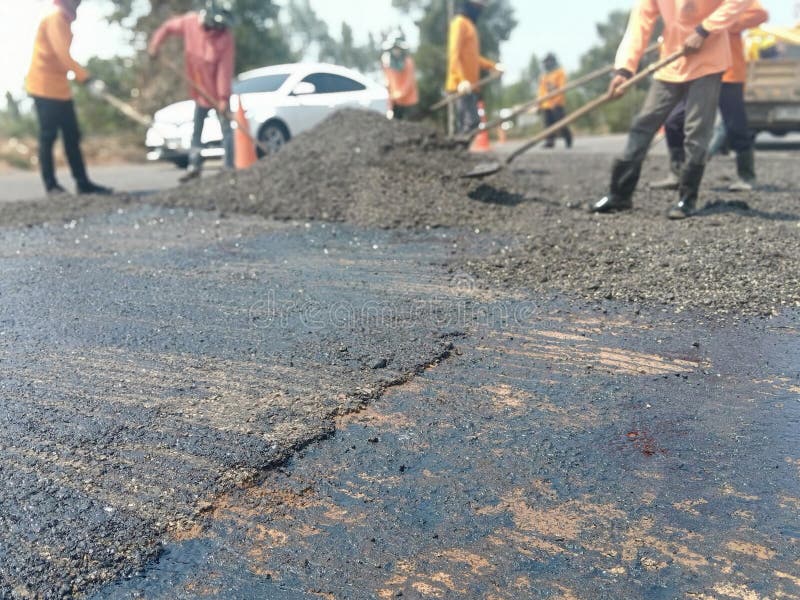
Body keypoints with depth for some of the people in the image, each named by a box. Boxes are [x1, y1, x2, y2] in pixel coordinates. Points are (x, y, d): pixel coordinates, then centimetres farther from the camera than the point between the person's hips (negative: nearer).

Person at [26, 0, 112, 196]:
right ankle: (51, 185, 2)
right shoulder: (55, 20, -13)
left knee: (72, 136, 8)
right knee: (48, 136, -4)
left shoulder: (64, 20, 16)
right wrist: (88, 80, -29)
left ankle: (83, 183, 11)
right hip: (45, 88, -9)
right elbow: (63, 55, -24)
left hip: (60, 88, 9)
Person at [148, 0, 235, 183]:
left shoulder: (226, 37, -19)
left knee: (226, 129, -5)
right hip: (200, 90, 5)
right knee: (196, 130, 11)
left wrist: (224, 97, -25)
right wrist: (155, 43, -4)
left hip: (218, 93, -4)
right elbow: (168, 26, 9)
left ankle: (229, 167, 0)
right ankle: (194, 166, 20)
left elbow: (225, 69, -22)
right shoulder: (190, 22, -9)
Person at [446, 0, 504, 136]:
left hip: (470, 83, 9)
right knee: (470, 121, -15)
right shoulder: (460, 22, -5)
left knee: (470, 121, 7)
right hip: (463, 84, -9)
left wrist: (493, 66, 23)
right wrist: (462, 79, -25)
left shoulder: (470, 24, 23)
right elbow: (454, 53, -15)